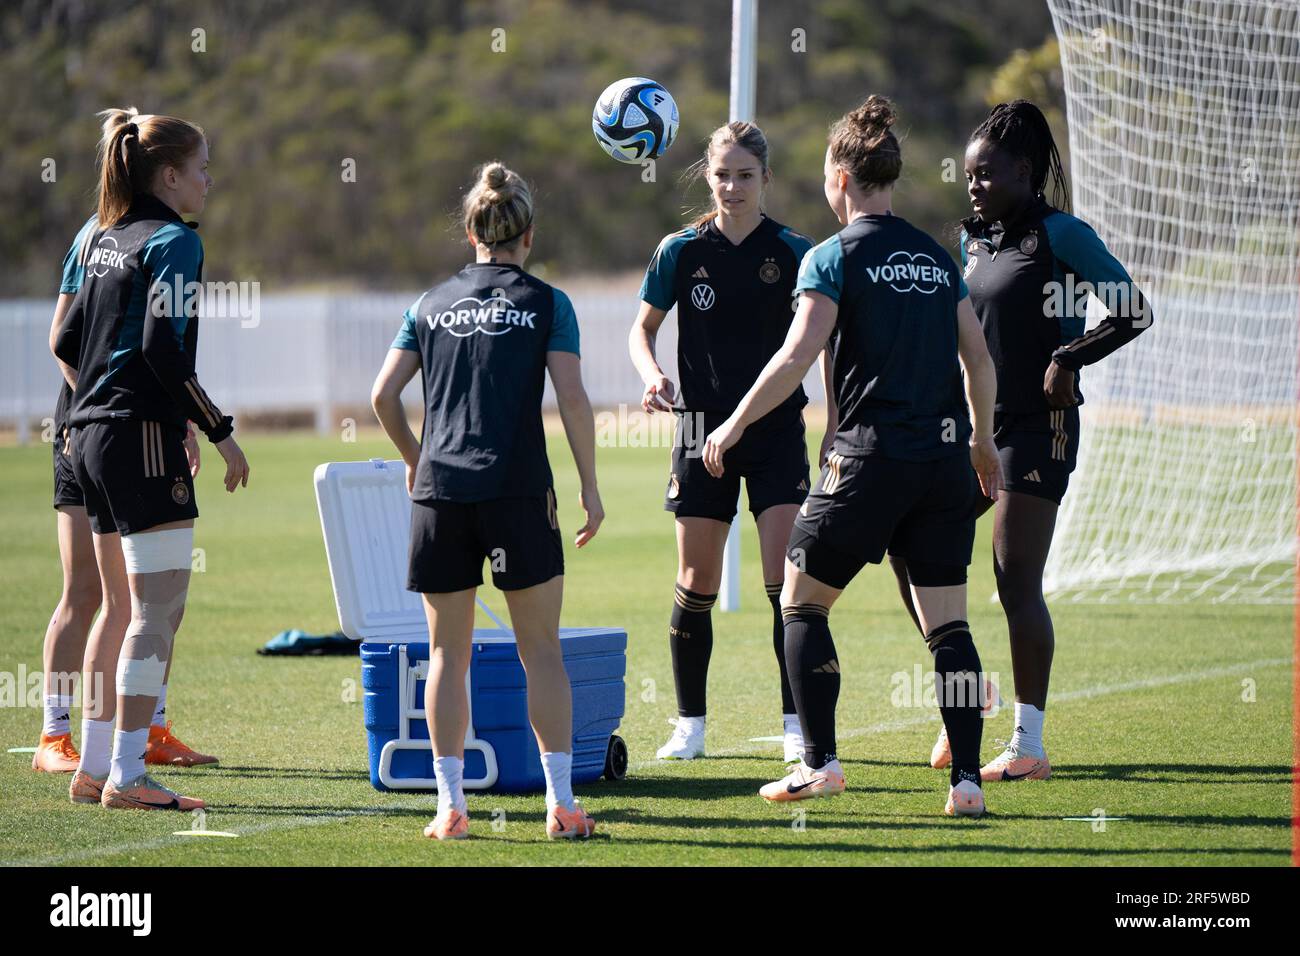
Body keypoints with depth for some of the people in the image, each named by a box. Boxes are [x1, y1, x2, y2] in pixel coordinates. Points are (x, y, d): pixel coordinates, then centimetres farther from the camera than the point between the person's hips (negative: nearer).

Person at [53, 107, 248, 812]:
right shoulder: (173, 242, -10)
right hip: (142, 437, -9)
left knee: (123, 608, 15)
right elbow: (164, 350, -20)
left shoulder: (104, 237, 15)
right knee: (159, 608, -7)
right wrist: (220, 432, -14)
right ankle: (127, 777, -9)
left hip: (90, 436, 9)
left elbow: (66, 345, 18)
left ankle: (95, 768, 17)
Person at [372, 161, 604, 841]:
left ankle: (450, 803, 6)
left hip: (439, 491, 3)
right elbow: (572, 399, -6)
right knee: (542, 651, 3)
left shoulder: (432, 304, 11)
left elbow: (384, 394, 8)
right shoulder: (547, 304, 2)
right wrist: (590, 484, 1)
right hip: (518, 491, -2)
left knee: (448, 652, 9)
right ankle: (561, 803, 1)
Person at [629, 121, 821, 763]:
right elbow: (642, 330, 9)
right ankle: (690, 724, 16)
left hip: (777, 430, -1)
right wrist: (652, 375, -12)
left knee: (785, 581, -9)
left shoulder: (793, 252, -2)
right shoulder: (680, 252, 0)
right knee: (696, 583, 4)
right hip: (704, 428, 1)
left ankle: (796, 724, -2)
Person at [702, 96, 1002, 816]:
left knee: (802, 600, 10)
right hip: (945, 459, 5)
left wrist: (733, 426, -4)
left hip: (870, 456, -5)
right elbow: (979, 361, 15)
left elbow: (797, 357, -12)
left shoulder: (835, 257, -4)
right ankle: (966, 779, -1)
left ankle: (820, 763, 6)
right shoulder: (937, 257, 13)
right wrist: (982, 440, 29)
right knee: (947, 624, 6)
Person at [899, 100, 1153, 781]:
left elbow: (1133, 311, -10)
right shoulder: (971, 240, 12)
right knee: (913, 551, 2)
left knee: (1016, 583, -9)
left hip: (1038, 427, -8)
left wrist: (1071, 357, -20)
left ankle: (1029, 744, -2)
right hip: (974, 426, 8)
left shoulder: (1060, 235, -9)